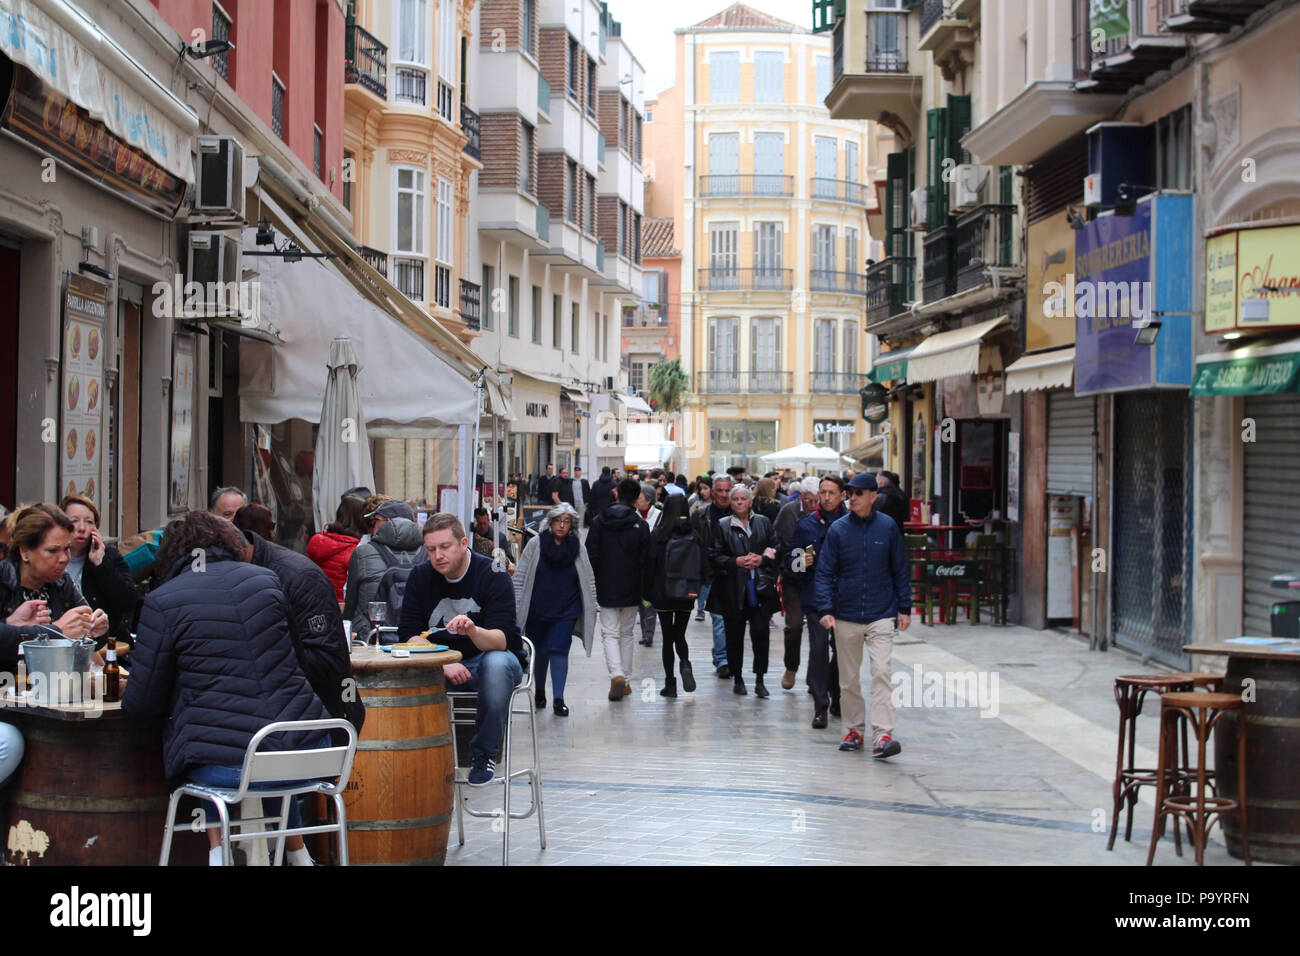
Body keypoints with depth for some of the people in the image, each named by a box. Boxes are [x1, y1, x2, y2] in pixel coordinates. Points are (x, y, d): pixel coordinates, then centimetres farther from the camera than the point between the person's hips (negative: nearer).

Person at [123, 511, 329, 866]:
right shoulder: (267, 580, 9)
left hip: (225, 768, -4)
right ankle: (297, 853, 36)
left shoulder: (163, 602, -4)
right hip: (304, 756, 4)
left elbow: (141, 706, -1)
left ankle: (217, 847, 17)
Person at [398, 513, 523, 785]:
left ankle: (484, 754, -20)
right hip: (440, 664, 3)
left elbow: (502, 639, -23)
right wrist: (443, 665, -24)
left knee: (496, 663, -38)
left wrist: (473, 631, -45)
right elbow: (409, 634, -7)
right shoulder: (420, 577, -2)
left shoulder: (493, 575, -14)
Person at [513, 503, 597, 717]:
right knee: (539, 652, 10)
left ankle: (558, 699, -9)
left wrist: (590, 609, 6)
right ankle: (539, 692, 31)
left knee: (559, 650, -11)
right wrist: (516, 607, -4)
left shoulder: (578, 548, 2)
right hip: (537, 610, 0)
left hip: (566, 611, 0)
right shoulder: (535, 544, -2)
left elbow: (588, 581, 9)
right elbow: (520, 577, 0)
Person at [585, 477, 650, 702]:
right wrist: (644, 593, 4)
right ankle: (625, 680, 17)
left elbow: (591, 556, -3)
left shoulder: (599, 522, -4)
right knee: (626, 634, 14)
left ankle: (617, 675, -19)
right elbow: (644, 562, -4)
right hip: (631, 591, 1)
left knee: (610, 633, 3)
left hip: (606, 590, -1)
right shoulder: (640, 526, -5)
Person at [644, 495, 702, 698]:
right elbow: (704, 564, 0)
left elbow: (650, 565, -8)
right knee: (680, 635, 15)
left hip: (663, 593, -2)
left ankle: (670, 683, 6)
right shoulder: (694, 535, -4)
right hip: (687, 595, 2)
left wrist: (647, 593, 2)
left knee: (668, 637, 7)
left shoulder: (658, 535, -10)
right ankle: (685, 663, -14)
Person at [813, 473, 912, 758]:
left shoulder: (887, 527, 1)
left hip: (881, 615, -1)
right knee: (849, 678, 9)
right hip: (846, 617, 1)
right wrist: (825, 609, -12)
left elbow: (900, 570, 8)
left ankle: (883, 734, -15)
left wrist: (904, 608, 7)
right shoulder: (838, 529, -1)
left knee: (881, 672, -12)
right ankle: (855, 729, 22)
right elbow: (824, 572, -1)